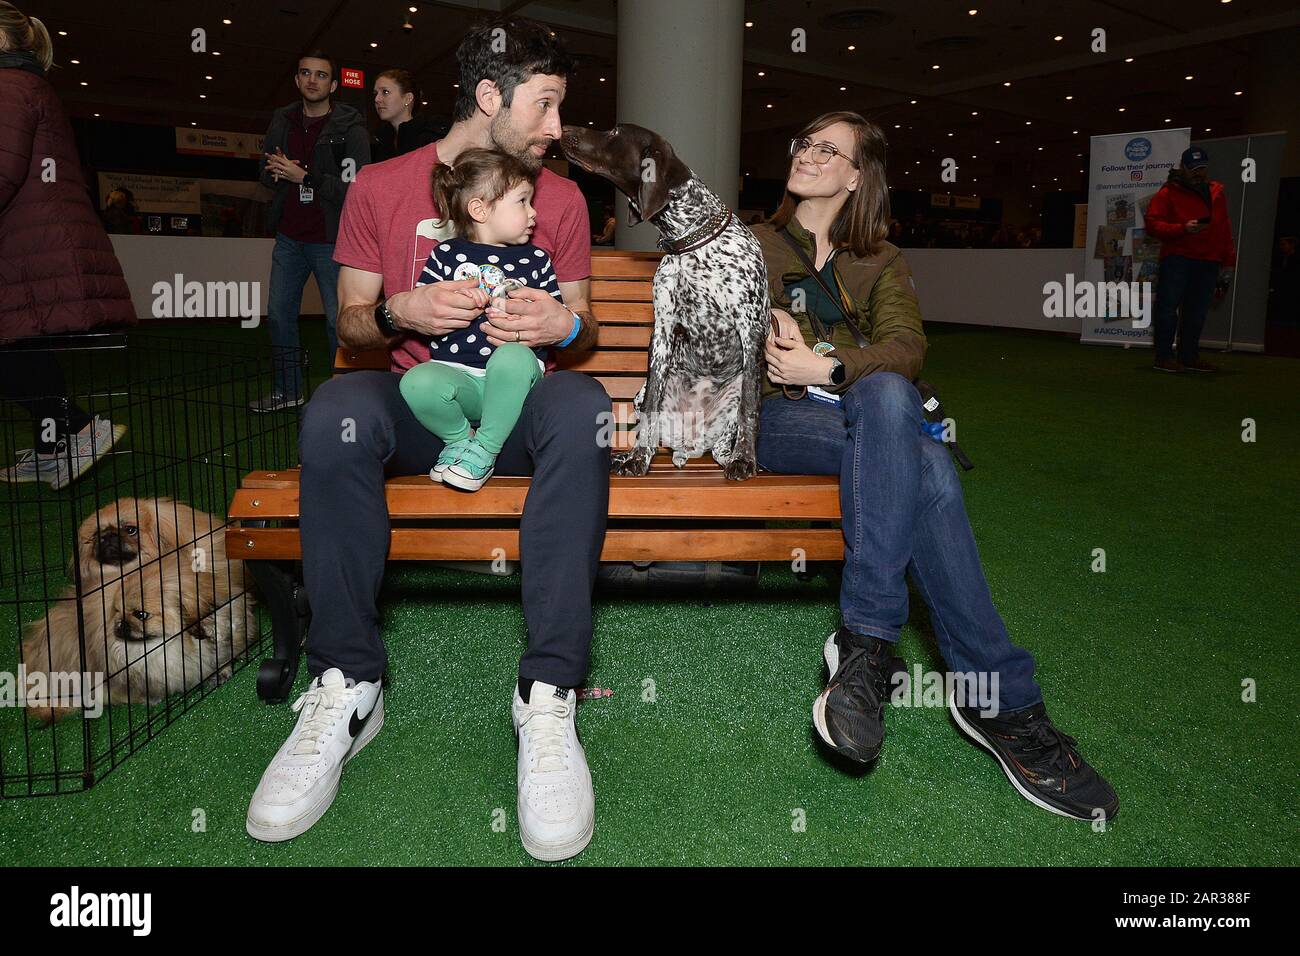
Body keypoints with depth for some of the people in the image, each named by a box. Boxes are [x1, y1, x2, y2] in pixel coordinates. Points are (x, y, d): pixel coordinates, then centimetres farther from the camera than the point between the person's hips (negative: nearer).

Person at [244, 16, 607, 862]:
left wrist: (564, 324, -9)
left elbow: (584, 328, 16)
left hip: (518, 402, 0)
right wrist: (399, 313, -13)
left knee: (582, 406, -36)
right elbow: (350, 322, 10)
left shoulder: (561, 198, 14)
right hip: (415, 400, 0)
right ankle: (347, 687, -24)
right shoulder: (381, 188, 10)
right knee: (336, 408, -34)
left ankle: (548, 697, -35)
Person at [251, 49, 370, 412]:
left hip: (330, 240, -6)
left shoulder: (350, 129, -9)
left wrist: (304, 176, -19)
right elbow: (265, 171, 19)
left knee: (338, 320, -3)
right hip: (289, 236, 7)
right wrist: (275, 170, -5)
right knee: (279, 314, 12)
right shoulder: (282, 120, 10)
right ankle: (287, 390, 25)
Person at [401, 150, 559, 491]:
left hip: (511, 382, 0)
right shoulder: (446, 255, 11)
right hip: (454, 372, 0)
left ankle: (485, 448, -16)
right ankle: (459, 438, 0)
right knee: (416, 382, -32)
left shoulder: (535, 259, 14)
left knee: (513, 357, -36)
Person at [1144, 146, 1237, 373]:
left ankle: (1189, 357, 15)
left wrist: (1228, 261, 11)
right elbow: (1152, 224, -7)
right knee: (1168, 307, -5)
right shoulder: (1169, 192, 1)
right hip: (1177, 260, -5)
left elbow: (1224, 229, 17)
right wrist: (1183, 229, -20)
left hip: (1209, 263, 5)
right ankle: (1164, 357, -1)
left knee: (1197, 312, 7)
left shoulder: (1217, 192, 17)